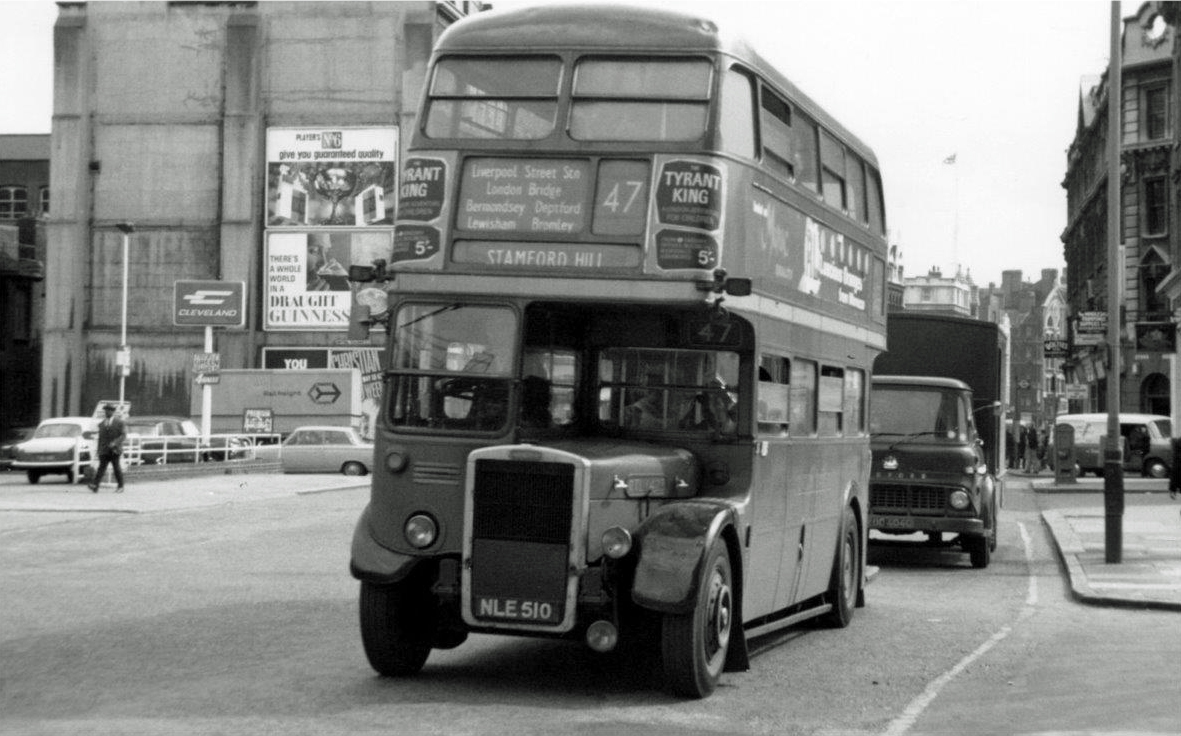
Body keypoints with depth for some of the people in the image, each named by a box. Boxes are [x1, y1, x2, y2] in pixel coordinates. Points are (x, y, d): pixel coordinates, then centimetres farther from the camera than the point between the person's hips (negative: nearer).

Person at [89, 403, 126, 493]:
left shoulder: (119, 421, 0)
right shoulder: (102, 423, 12)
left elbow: (124, 435, -6)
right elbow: (100, 437, 16)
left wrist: (115, 443, -20)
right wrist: (98, 451, 13)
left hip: (114, 450, -3)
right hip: (104, 451, 3)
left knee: (116, 468, 4)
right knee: (101, 468, -9)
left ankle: (120, 486, 17)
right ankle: (94, 486, -22)